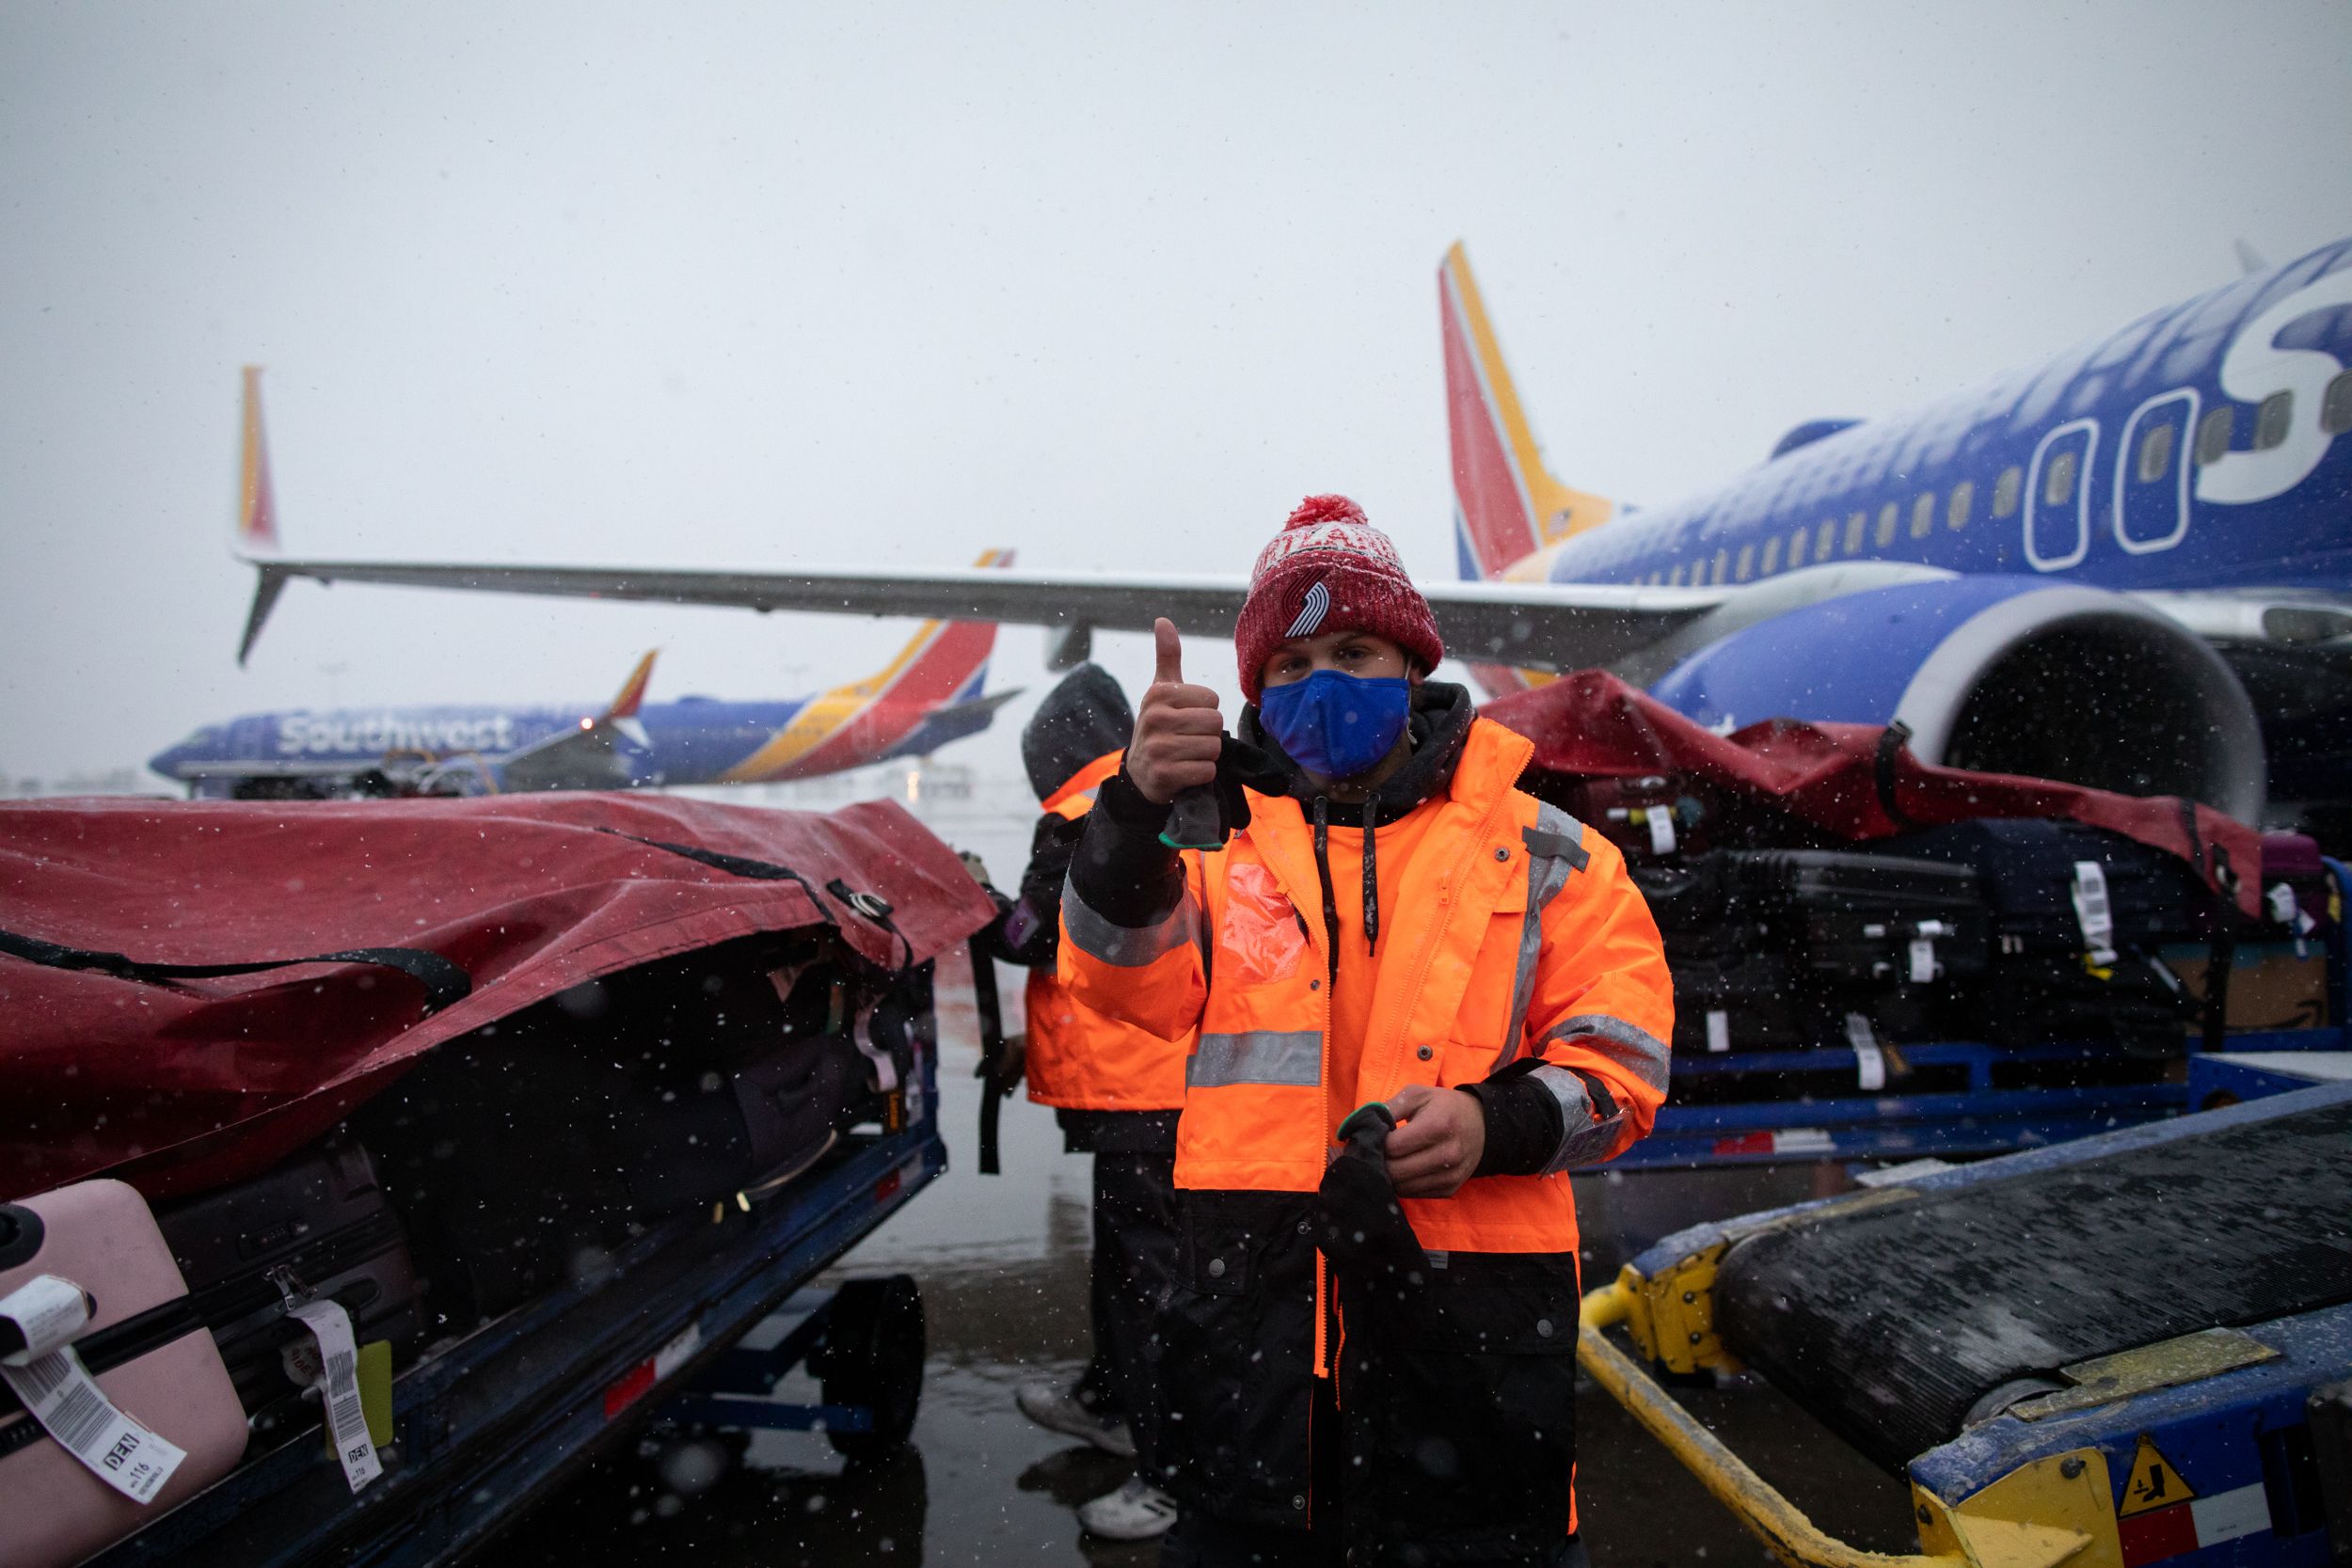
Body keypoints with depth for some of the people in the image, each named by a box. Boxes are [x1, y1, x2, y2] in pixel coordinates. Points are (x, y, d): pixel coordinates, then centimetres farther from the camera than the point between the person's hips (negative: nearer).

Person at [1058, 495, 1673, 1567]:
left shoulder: (1539, 852, 7)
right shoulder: (1226, 855, 8)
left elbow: (1622, 1052, 4)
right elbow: (1124, 975, -11)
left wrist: (1497, 1123, -15)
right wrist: (1134, 805, -29)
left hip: (1471, 1321, -1)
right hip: (1251, 1313, 1)